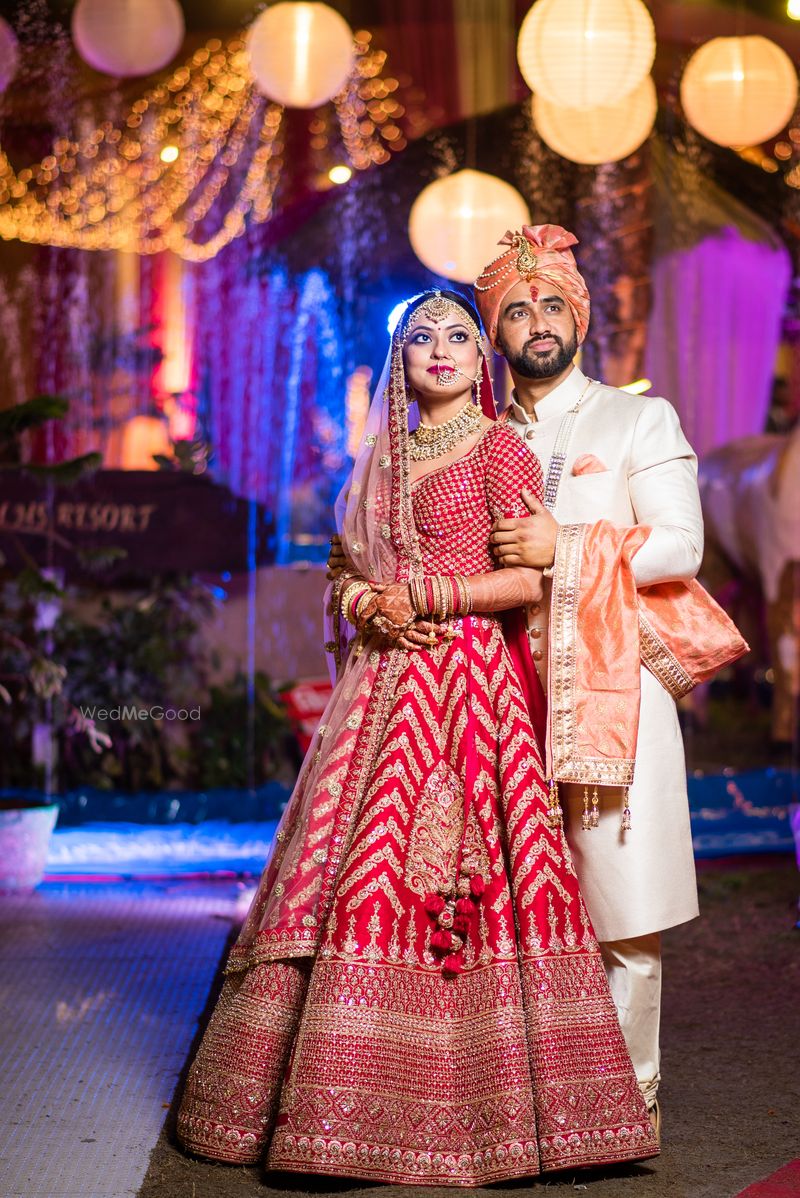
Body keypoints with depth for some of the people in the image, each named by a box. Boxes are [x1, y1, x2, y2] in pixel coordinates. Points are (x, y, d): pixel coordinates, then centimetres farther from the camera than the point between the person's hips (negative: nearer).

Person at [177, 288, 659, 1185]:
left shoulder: (497, 446, 1)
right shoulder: (383, 457, 18)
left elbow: (533, 578, -8)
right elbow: (349, 574, 20)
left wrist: (418, 595, -9)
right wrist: (366, 605, -2)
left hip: (471, 683, -6)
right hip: (384, 686, 6)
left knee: (453, 871, -10)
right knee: (362, 873, 1)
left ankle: (467, 1106, -1)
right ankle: (354, 1103, 8)